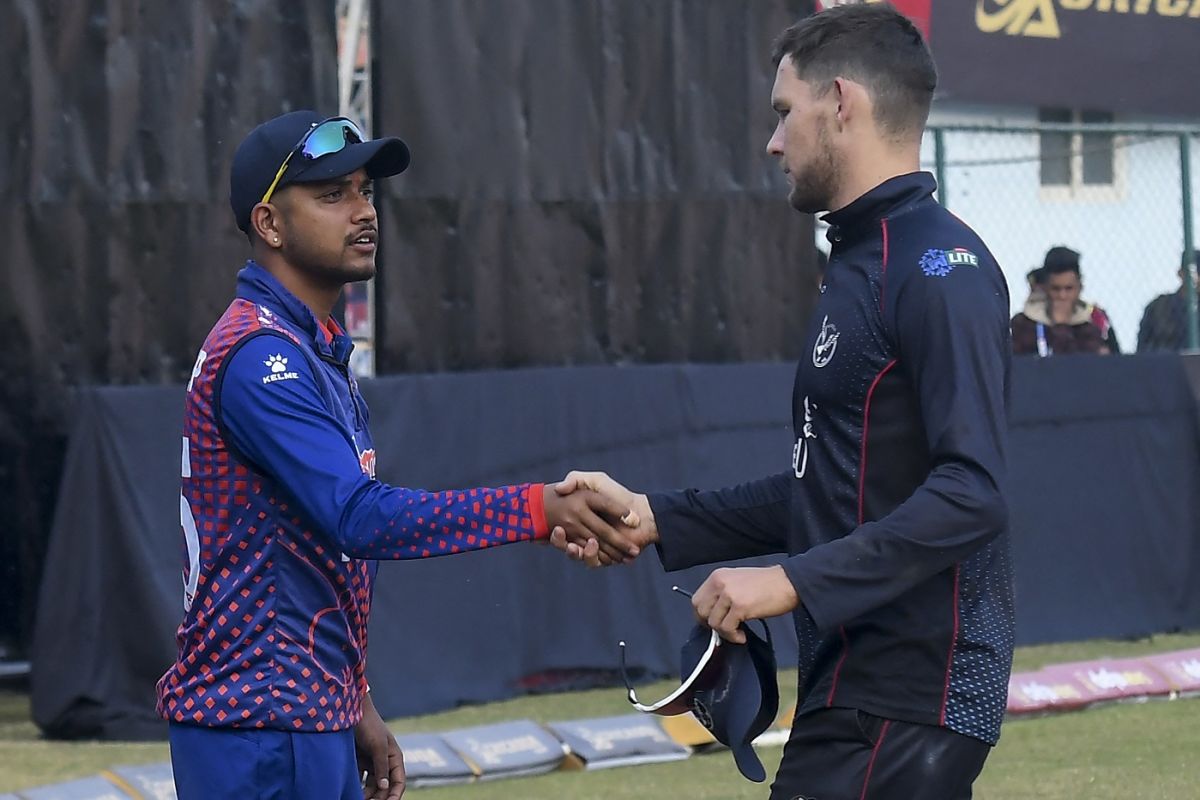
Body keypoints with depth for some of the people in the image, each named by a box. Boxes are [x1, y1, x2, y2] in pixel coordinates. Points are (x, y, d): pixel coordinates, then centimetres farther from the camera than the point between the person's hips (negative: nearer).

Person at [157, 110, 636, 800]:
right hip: (260, 731, -10)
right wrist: (539, 510, -31)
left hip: (312, 719, 10)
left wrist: (358, 711, 18)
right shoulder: (258, 354, -16)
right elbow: (361, 517, -27)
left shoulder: (319, 351, 17)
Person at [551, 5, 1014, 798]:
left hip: (906, 702, -10)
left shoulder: (937, 266, -13)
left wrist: (794, 581, -25)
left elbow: (971, 494, -22)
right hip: (858, 690, 10)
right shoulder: (862, 264, 18)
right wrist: (653, 518, 17)